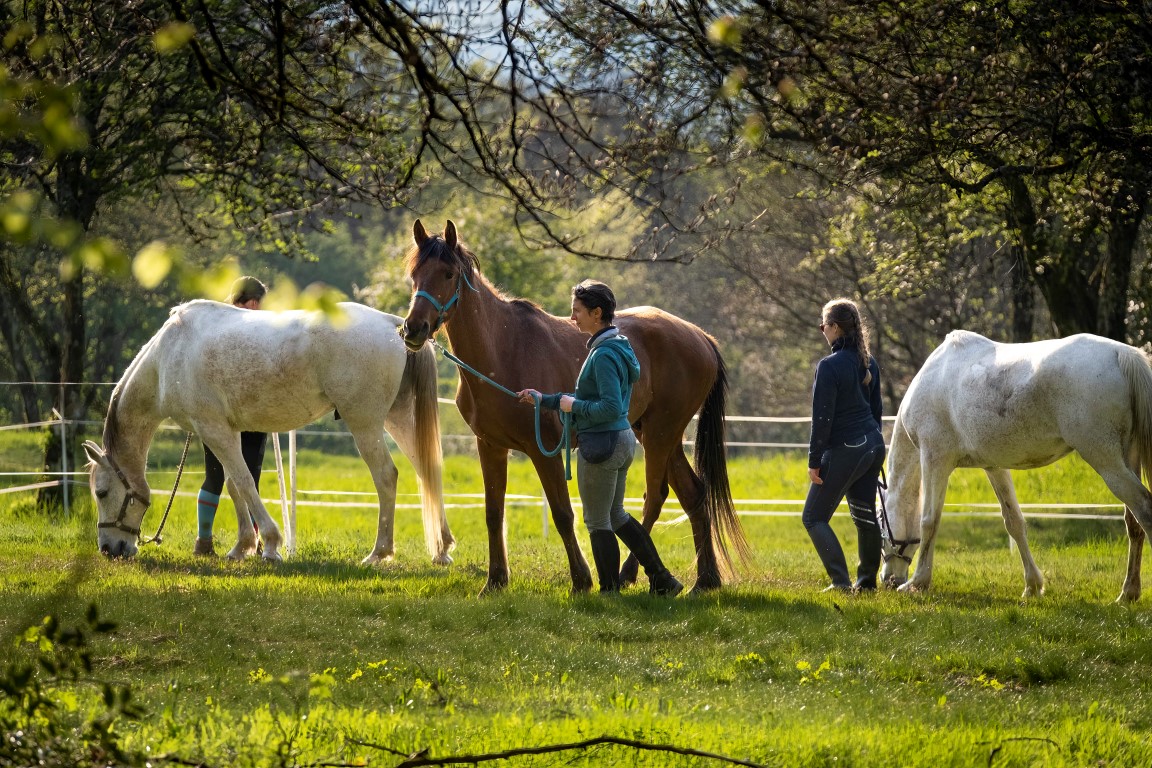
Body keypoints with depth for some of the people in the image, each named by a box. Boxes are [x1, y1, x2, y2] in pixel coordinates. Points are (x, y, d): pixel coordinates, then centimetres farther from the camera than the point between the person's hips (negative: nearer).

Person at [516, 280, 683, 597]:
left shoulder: (604, 355, -20)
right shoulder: (616, 347, 12)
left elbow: (611, 408, -26)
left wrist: (573, 406, -13)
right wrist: (543, 400, 18)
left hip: (601, 443, -10)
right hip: (623, 439, 10)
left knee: (597, 522, 3)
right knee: (616, 516, 20)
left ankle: (610, 591, 9)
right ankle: (662, 580, 20)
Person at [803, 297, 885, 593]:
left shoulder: (829, 366, -17)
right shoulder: (869, 363, 7)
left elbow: (822, 418, -17)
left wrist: (814, 461, -12)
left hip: (844, 450, -8)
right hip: (873, 446, 8)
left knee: (814, 517, 2)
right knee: (864, 514, 17)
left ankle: (841, 581, -7)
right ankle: (867, 580, 23)